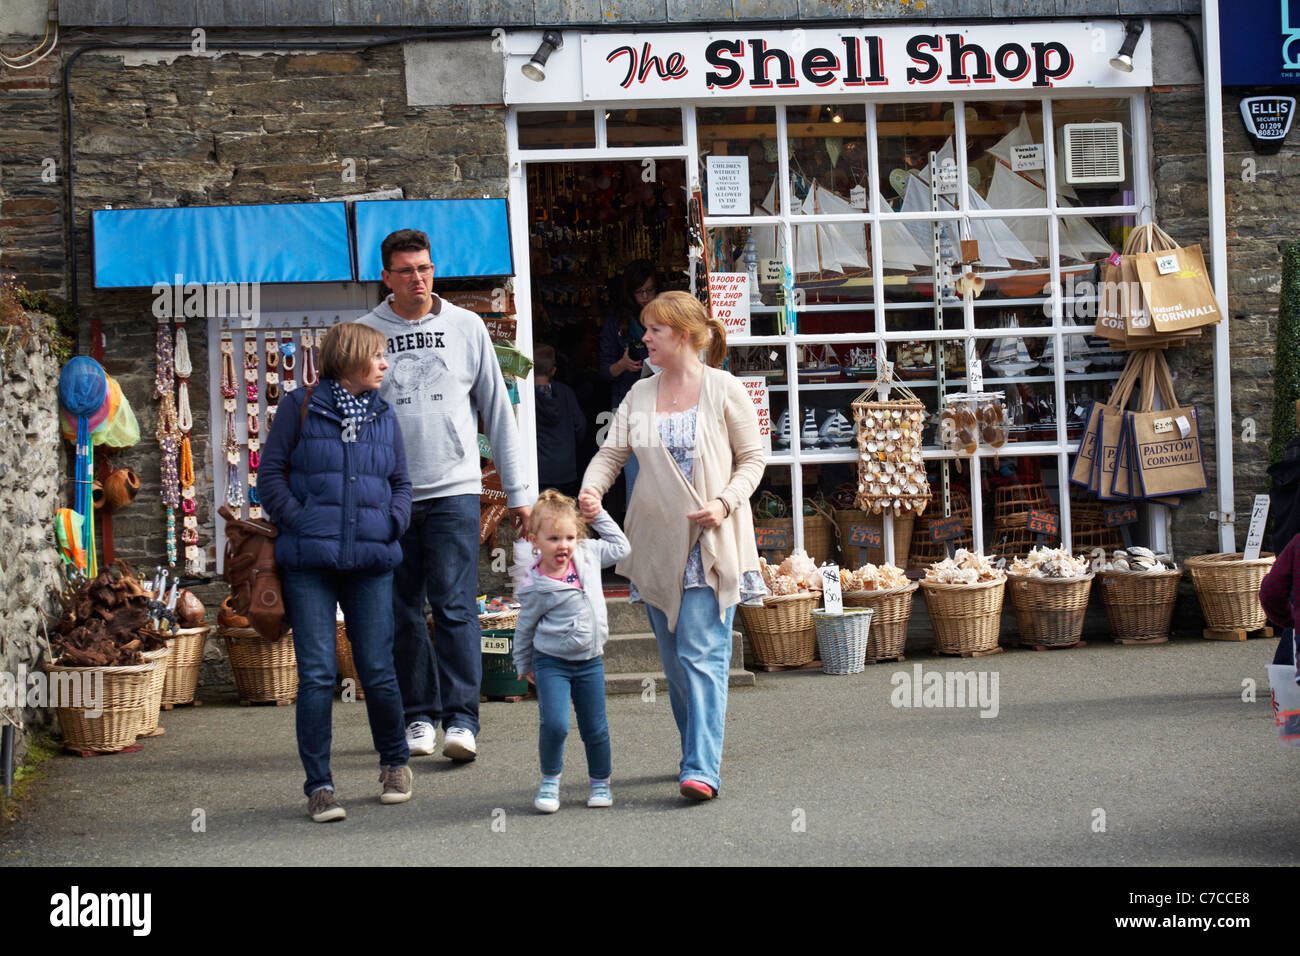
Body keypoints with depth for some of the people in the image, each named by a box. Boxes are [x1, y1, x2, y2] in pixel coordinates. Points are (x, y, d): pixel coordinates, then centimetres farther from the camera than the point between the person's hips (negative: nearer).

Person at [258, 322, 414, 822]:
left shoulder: (383, 415, 14)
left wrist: (391, 525, 1)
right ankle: (319, 786, 1)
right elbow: (270, 473, 3)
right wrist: (300, 524, -8)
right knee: (316, 673, -5)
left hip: (370, 561, 2)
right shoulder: (300, 406, 4)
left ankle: (395, 762, 24)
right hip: (308, 563, -2)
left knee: (377, 670, 0)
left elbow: (401, 482, 19)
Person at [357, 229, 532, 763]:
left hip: (454, 489, -1)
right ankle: (420, 714, 16)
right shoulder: (364, 333, 4)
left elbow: (497, 410, 10)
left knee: (455, 605, -10)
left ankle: (462, 717, -9)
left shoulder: (466, 327, 6)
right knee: (403, 613, 5)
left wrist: (517, 491, 8)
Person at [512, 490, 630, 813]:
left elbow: (620, 547, 16)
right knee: (555, 724, -16)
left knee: (595, 728, 8)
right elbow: (524, 628, 0)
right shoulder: (535, 587, -14)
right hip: (551, 663, -4)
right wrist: (524, 665, 10)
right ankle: (550, 782, 6)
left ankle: (600, 783, 27)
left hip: (590, 661, 4)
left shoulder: (588, 555, -1)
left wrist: (599, 514, 11)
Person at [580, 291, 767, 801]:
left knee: (702, 654, -13)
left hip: (710, 543, -5)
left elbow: (752, 458, 1)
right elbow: (611, 452, 6)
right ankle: (698, 751, 24)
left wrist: (725, 503, -15)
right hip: (656, 543, 5)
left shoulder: (724, 390, -3)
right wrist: (591, 490, -14)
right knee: (674, 658, 10)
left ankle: (702, 769, -18)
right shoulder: (639, 395, 9)